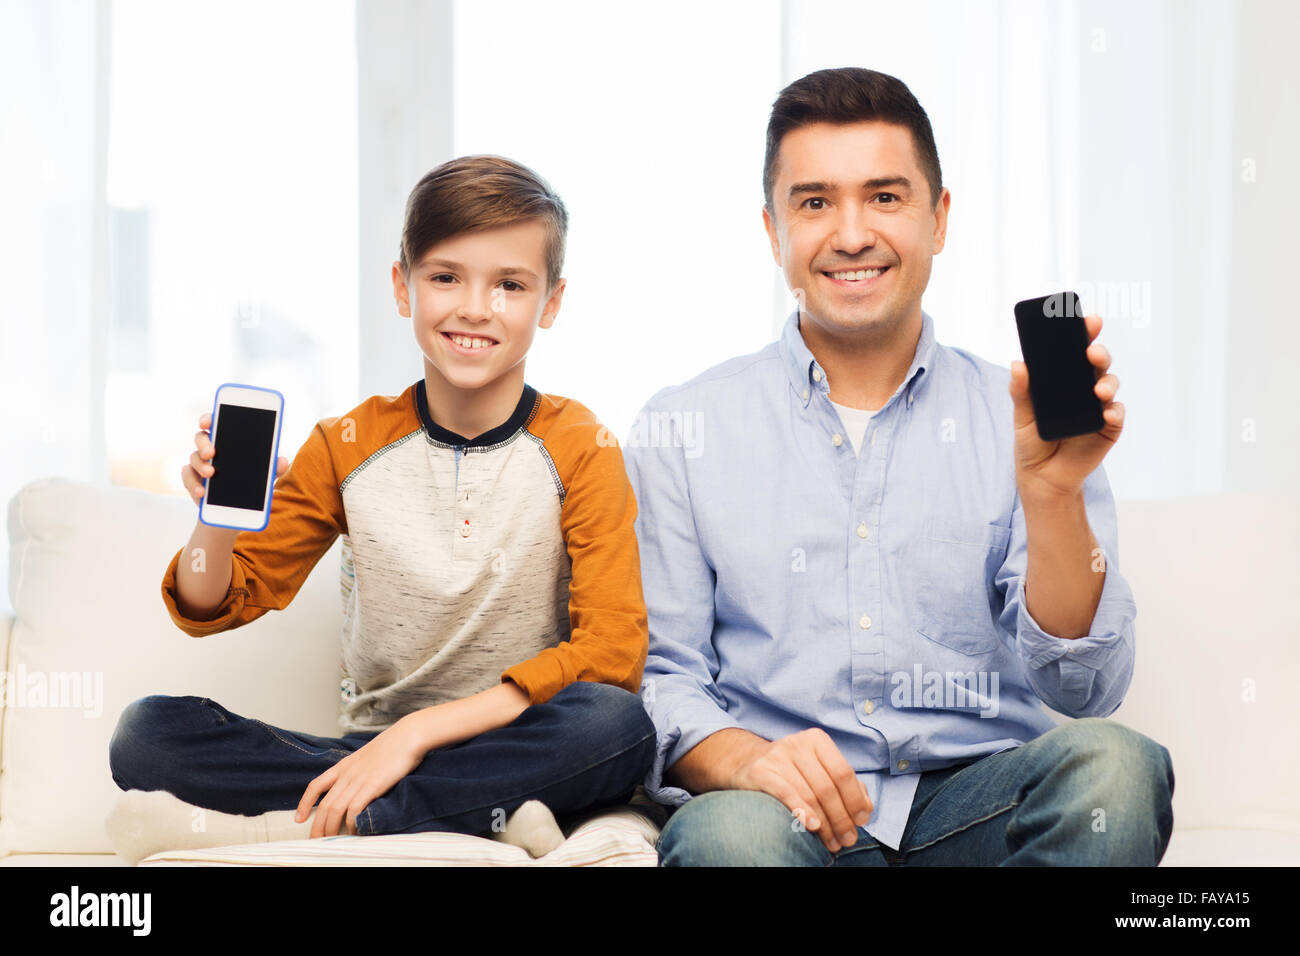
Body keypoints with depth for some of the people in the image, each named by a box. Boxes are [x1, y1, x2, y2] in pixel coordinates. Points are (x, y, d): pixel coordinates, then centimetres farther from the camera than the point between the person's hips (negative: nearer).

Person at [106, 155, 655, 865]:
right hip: (370, 745, 2)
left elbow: (612, 647, -14)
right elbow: (212, 609, 7)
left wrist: (419, 730, -21)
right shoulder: (350, 446, 4)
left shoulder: (578, 449, -3)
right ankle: (481, 815, -23)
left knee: (618, 724, -35)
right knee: (146, 735, -18)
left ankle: (278, 827, -25)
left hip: (516, 746, -2)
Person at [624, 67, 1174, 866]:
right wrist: (743, 759, -19)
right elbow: (660, 679, 3)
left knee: (1112, 764, -30)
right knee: (730, 831, -36)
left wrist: (1052, 493, -18)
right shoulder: (681, 431, 8)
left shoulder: (1020, 420, 8)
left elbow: (1086, 688, -2)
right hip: (787, 806, -2)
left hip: (978, 801, 2)